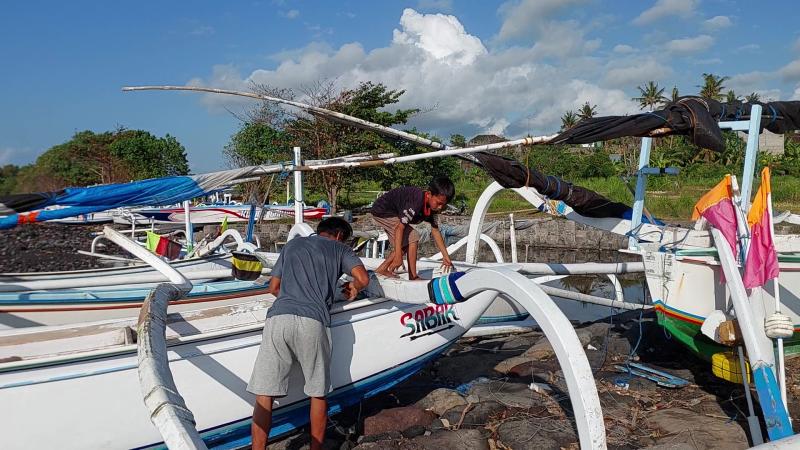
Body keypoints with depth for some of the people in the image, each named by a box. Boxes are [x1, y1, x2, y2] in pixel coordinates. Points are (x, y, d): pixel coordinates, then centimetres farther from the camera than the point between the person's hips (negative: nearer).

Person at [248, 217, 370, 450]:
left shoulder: (292, 244, 28)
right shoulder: (339, 248, 19)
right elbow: (363, 279, 4)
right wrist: (352, 287, 25)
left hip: (279, 317, 2)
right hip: (313, 322, -2)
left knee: (264, 394, 3)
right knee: (318, 394, 15)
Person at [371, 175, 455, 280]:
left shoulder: (432, 207, -4)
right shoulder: (416, 202, -32)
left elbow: (435, 231, 4)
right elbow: (399, 228, -32)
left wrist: (446, 256, 4)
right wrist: (398, 256, -35)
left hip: (391, 212, 10)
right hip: (382, 211, -10)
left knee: (405, 244, 13)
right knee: (413, 237, -16)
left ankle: (382, 269, 18)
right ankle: (413, 277, -10)